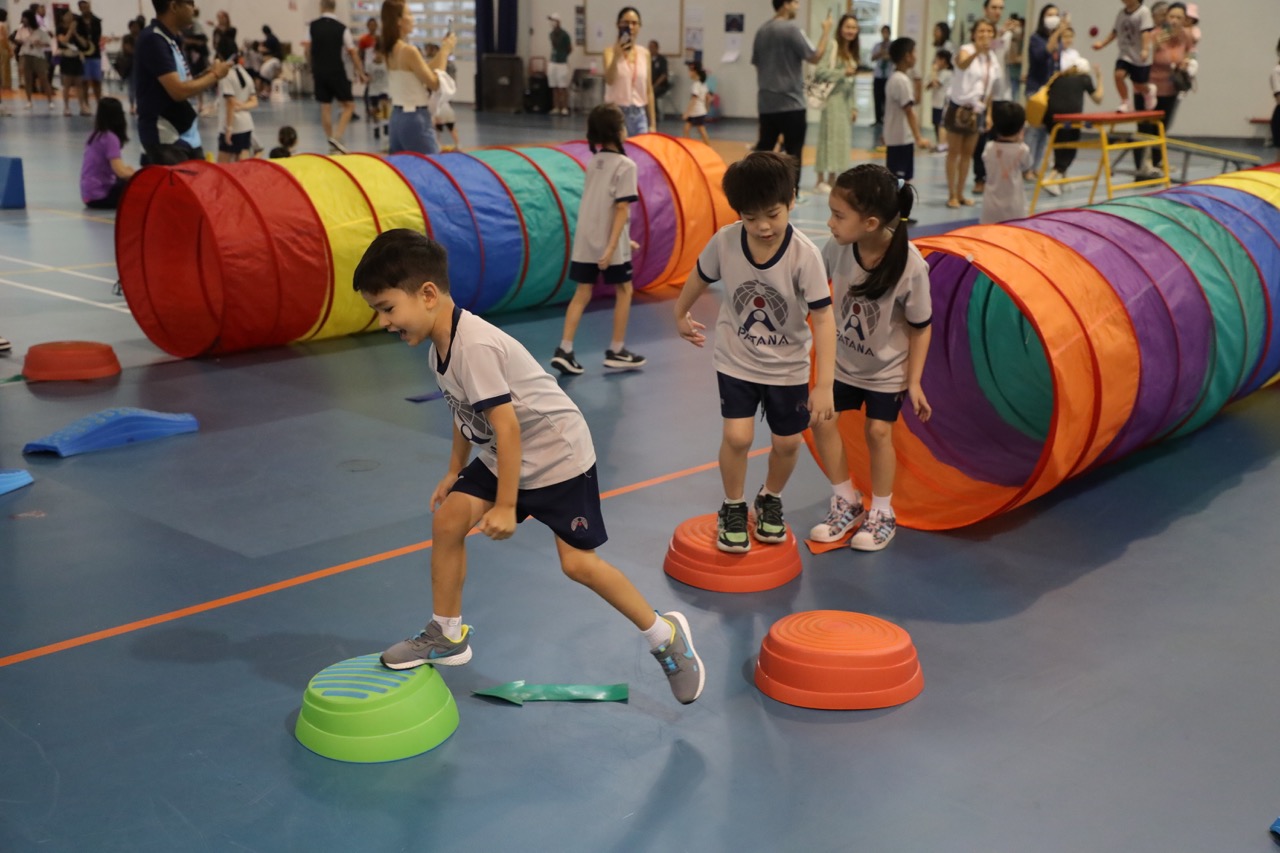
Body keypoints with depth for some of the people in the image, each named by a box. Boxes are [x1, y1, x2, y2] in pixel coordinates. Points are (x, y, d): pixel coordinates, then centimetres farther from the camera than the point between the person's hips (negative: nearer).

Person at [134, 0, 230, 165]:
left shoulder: (171, 40, 12)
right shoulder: (153, 40, -16)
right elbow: (178, 91, -23)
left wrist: (208, 74, -1)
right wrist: (215, 75, -10)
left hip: (188, 136, 9)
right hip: (165, 138, -9)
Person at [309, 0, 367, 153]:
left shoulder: (313, 26, 1)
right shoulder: (342, 28, -6)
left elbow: (308, 50, 4)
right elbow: (352, 52, -5)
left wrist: (313, 68, 17)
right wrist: (360, 72, 4)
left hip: (319, 72, 3)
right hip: (337, 72, -3)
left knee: (325, 107, 11)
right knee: (349, 106, 6)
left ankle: (331, 143, 13)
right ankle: (336, 137, -11)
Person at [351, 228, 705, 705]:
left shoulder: (474, 346, -30)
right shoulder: (439, 349, -1)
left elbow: (506, 427, -30)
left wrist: (505, 506, -25)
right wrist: (455, 471, 20)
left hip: (557, 454, -9)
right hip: (503, 457, 9)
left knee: (577, 563, -8)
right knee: (447, 519, 0)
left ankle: (665, 636, 11)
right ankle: (447, 637, 15)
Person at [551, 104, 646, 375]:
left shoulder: (594, 161, 10)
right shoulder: (625, 165, -10)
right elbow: (621, 209, -16)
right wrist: (612, 247, -18)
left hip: (584, 241, 6)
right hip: (609, 243, -6)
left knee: (582, 293, 8)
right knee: (623, 291, 11)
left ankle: (564, 350, 0)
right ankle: (616, 352, 17)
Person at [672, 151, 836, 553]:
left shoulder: (804, 255, -26)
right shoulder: (725, 241, -20)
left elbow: (823, 317, -23)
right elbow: (700, 277, 2)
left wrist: (824, 384, -27)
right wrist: (681, 315, 18)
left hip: (788, 366, 0)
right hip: (736, 360, 0)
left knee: (787, 442, 10)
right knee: (737, 436, -11)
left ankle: (771, 500, 40)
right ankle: (732, 509, 15)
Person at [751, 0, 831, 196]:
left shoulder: (762, 30, 9)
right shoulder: (792, 29, -13)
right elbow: (815, 57, -11)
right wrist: (826, 31, -2)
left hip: (766, 103, 7)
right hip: (790, 102, -7)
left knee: (763, 147, 11)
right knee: (793, 150, 2)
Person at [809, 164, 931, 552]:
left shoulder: (910, 267, -31)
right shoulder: (837, 247, -23)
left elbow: (920, 327, -17)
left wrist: (914, 381, -14)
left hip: (887, 367, -4)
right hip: (842, 359, 4)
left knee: (878, 431, -2)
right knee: (821, 420, 3)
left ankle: (882, 514, 21)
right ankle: (847, 504, 23)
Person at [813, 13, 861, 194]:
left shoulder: (854, 53, 17)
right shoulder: (832, 48, -8)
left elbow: (853, 83, 17)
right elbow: (819, 71, -17)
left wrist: (854, 106, 12)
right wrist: (843, 73, -17)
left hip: (846, 101, 8)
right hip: (832, 99, -8)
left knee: (842, 139, 6)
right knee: (829, 137, -7)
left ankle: (832, 180, 11)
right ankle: (821, 180, -2)